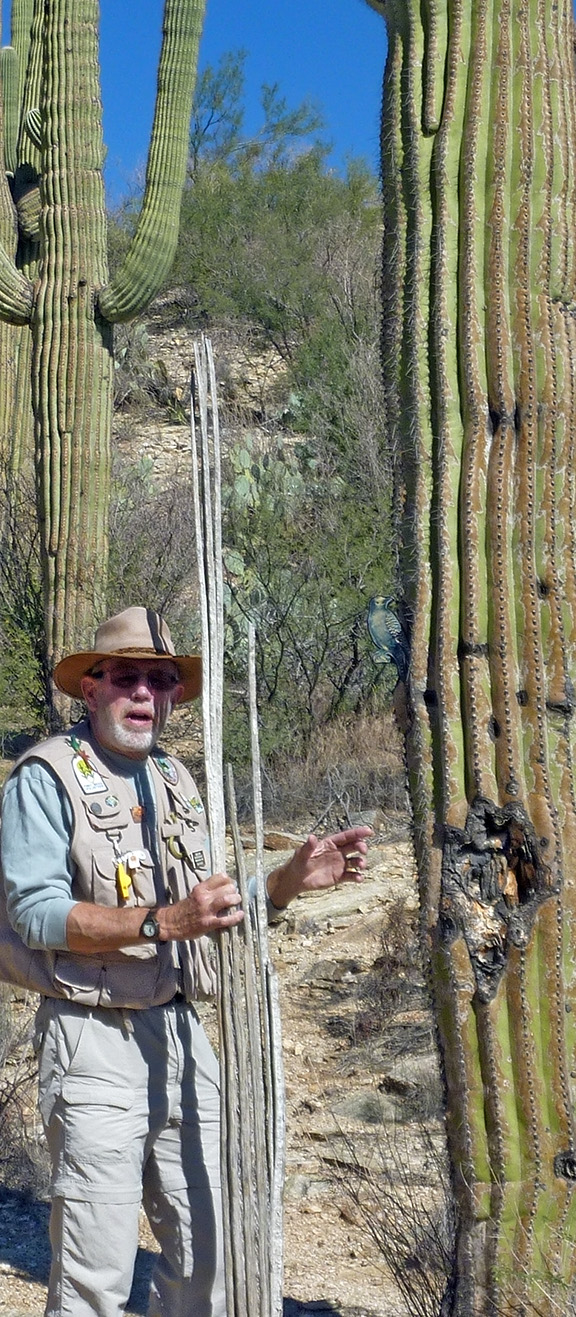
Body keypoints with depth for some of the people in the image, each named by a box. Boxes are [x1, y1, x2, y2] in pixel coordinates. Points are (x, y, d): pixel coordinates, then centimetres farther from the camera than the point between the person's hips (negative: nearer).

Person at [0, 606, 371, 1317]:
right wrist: (164, 921, -26)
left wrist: (291, 878, 0)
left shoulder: (176, 780, 15)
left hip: (181, 1036, 7)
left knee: (208, 1251, 12)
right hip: (95, 1042, -7)